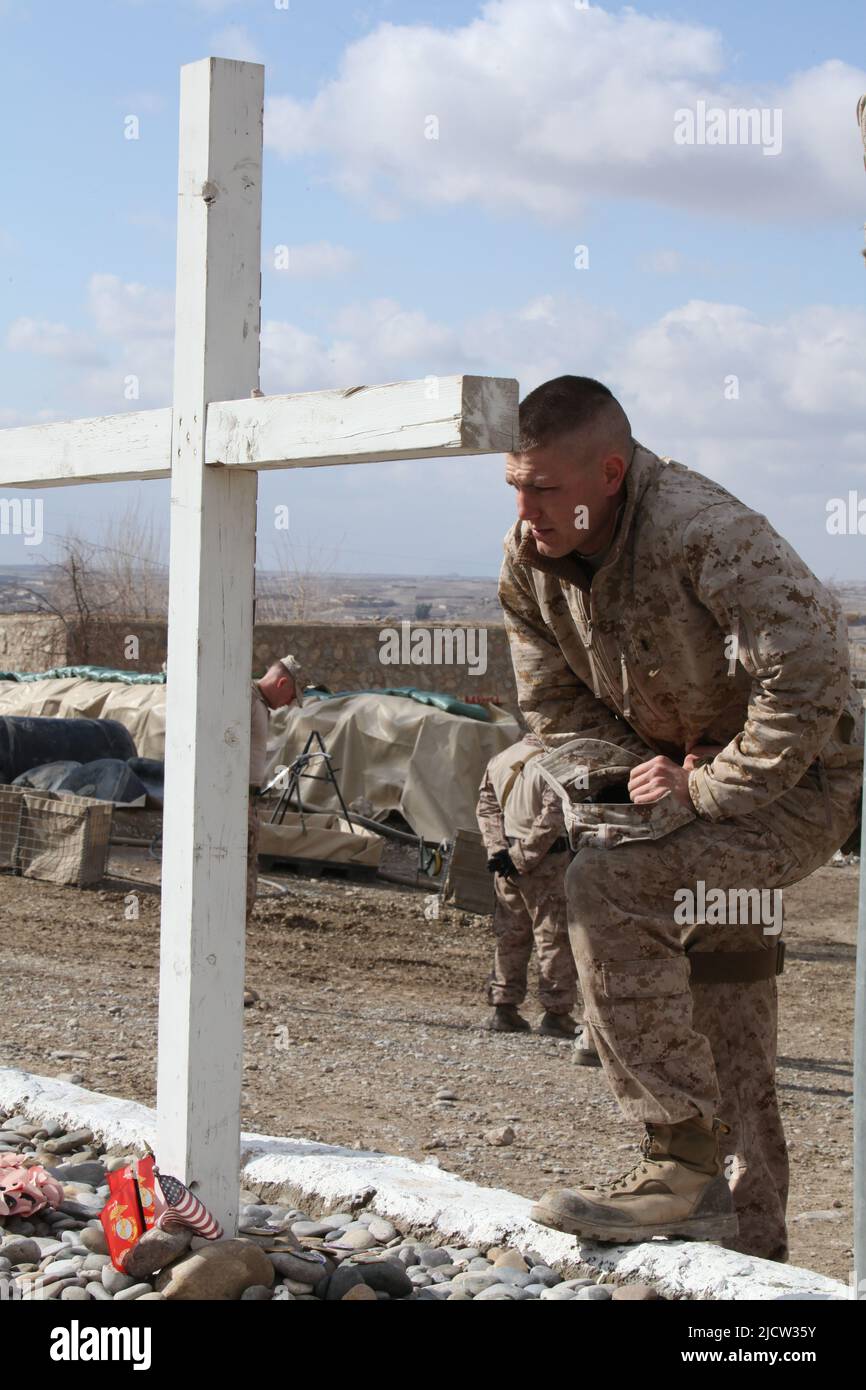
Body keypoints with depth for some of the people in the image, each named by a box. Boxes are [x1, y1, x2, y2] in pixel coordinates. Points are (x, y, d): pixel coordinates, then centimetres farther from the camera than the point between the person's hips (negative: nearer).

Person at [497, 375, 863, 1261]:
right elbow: (553, 700, 6)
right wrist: (637, 778, -10)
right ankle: (746, 1233, 28)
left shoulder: (713, 536, -29)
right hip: (688, 777, 8)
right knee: (717, 1006, 14)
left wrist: (707, 789, -25)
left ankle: (682, 1161, -22)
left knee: (608, 886, -28)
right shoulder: (528, 561, -6)